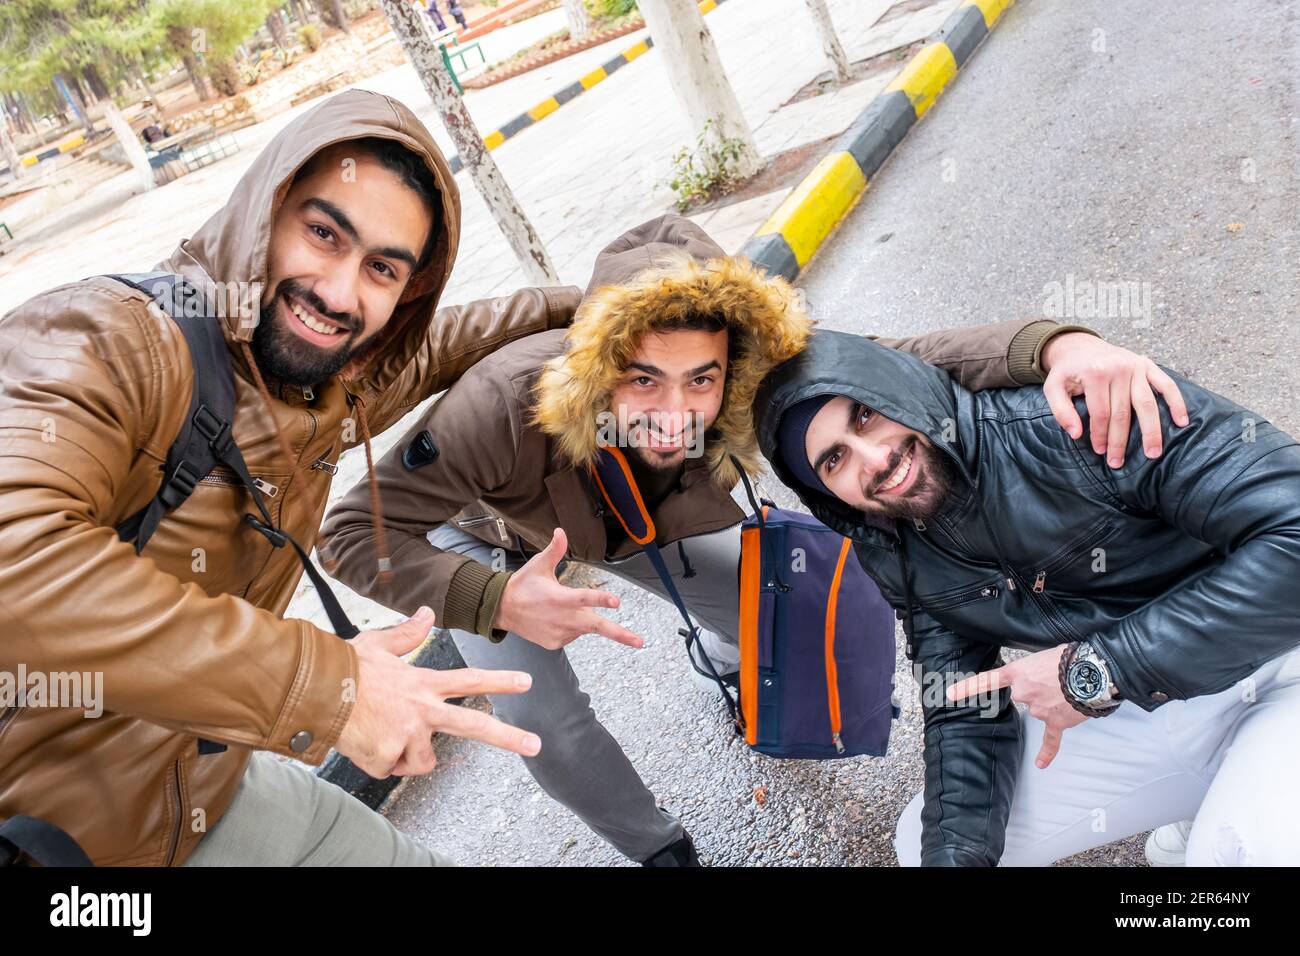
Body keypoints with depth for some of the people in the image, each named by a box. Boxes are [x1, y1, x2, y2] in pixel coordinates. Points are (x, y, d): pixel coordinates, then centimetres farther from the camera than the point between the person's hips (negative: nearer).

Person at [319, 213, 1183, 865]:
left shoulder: (748, 390, -37)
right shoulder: (505, 408, -46)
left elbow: (905, 358, -38)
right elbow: (358, 533, -37)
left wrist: (1057, 344, -56)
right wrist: (500, 601, -52)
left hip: (633, 519, 3)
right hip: (499, 537, -2)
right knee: (541, 719, -13)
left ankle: (729, 666, 45)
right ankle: (658, 847, 18)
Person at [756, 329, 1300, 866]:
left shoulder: (1076, 415, -28)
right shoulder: (902, 563, -6)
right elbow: (964, 713, -1)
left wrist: (1096, 669, -30)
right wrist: (954, 853, -17)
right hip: (1137, 703, 6)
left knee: (1250, 847, -35)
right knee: (926, 843, 6)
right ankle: (1201, 815, 20)